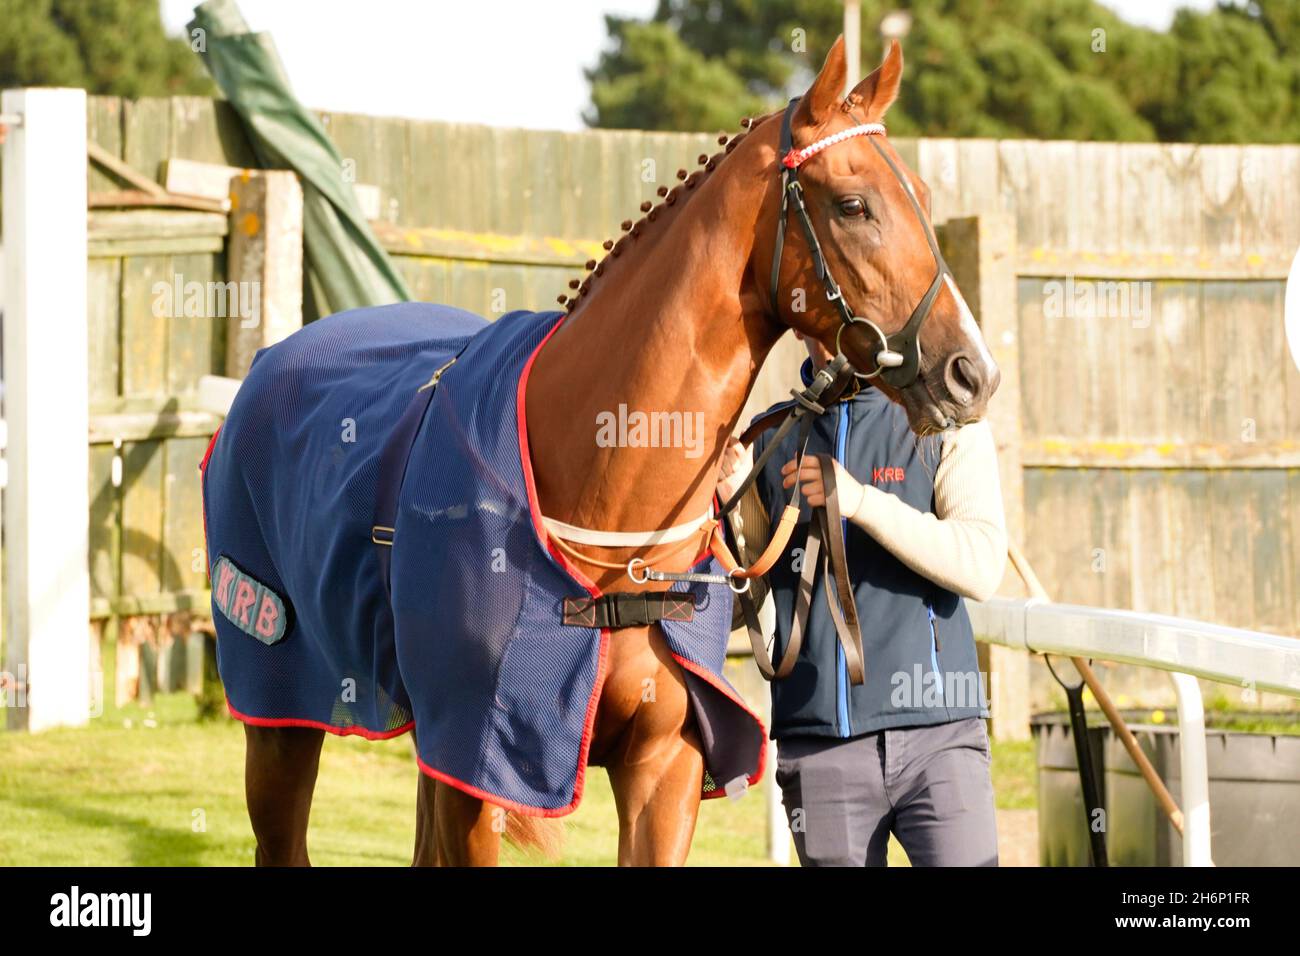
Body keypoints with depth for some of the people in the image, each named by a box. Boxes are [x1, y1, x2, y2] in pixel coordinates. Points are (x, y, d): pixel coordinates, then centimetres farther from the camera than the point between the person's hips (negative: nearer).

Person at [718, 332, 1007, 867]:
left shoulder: (949, 422, 5)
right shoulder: (769, 440, 10)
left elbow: (982, 567, -9)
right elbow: (735, 606, 11)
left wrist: (862, 502, -17)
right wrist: (728, 508, -7)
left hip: (936, 728, -2)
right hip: (819, 745, 2)